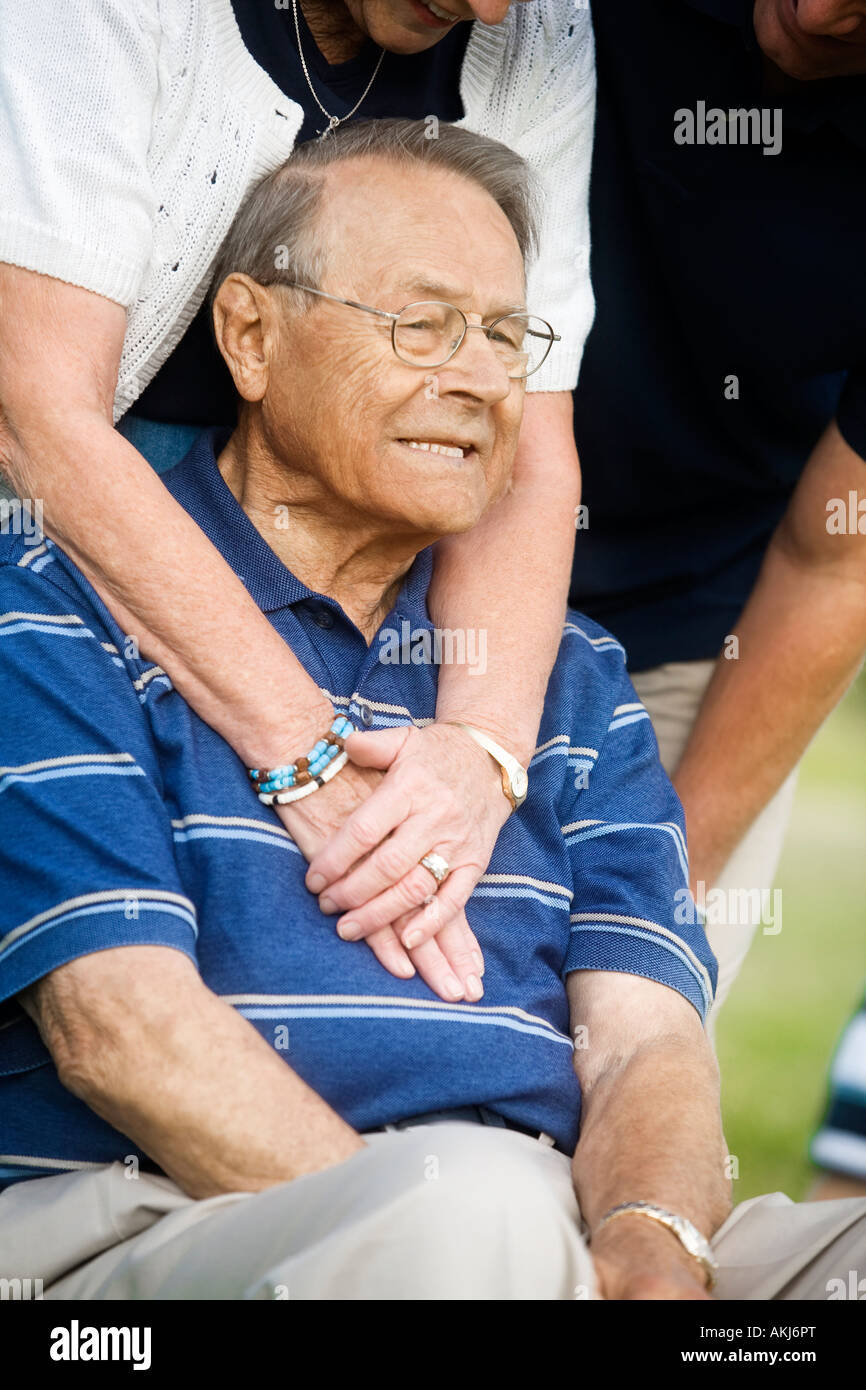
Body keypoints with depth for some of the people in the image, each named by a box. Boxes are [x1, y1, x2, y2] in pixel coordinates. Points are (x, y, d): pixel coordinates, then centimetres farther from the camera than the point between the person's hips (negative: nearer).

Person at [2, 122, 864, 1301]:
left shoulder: (572, 676, 21)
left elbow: (646, 1038, 8)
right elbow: (120, 1027, -8)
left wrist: (648, 1248, -15)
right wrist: (409, 1228, -20)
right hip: (158, 1224, -4)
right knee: (479, 1209, -36)